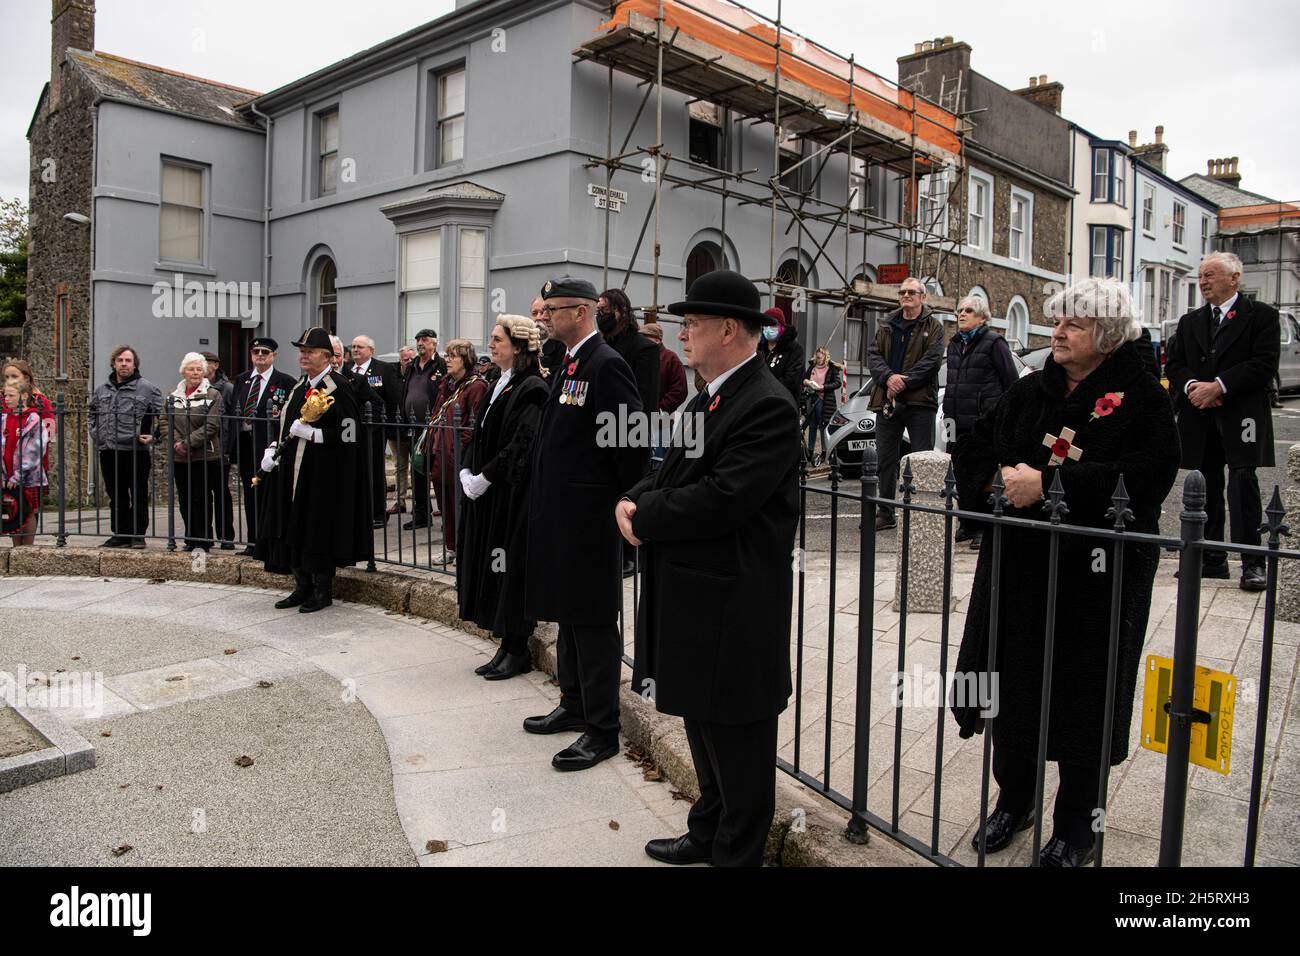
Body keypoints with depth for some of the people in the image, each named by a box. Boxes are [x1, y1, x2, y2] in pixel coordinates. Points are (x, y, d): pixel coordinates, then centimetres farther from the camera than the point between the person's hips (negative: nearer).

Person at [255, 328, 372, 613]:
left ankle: (323, 591, 13)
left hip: (322, 474, -8)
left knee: (318, 531, 0)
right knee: (294, 529, 11)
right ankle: (303, 587, 24)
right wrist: (273, 448, 7)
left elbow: (349, 433, -17)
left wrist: (310, 433, -20)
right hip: (293, 471, 8)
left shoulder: (337, 387, -12)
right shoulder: (300, 386, 13)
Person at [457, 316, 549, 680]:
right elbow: (478, 437, 15)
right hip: (487, 492, 9)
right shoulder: (499, 385, 14)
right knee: (492, 567, 12)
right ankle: (507, 647, 22)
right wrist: (467, 472, 1)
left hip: (513, 495, -9)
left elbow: (522, 445, -21)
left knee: (511, 566, -2)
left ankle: (517, 651, 11)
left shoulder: (531, 388, -14)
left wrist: (483, 478, -17)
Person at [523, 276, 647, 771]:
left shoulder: (605, 365, -17)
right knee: (567, 615, 19)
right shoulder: (567, 364, 13)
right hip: (561, 514, 10)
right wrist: (547, 500, 14)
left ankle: (602, 729, 11)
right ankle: (574, 705, 34)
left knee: (592, 621, -1)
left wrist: (624, 502, -9)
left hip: (588, 518, -10)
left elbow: (633, 443, -20)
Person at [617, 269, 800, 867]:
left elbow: (721, 500, -26)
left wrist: (644, 518, -14)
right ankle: (708, 833, 41)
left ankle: (736, 853, 25)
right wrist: (634, 500, -5)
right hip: (694, 598, 10)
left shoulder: (768, 406, -19)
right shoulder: (707, 399, 13)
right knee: (702, 722, 23)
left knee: (736, 739, 7)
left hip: (733, 609, -10)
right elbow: (673, 475, 16)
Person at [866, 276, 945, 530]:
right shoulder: (887, 325, 16)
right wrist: (888, 377, -14)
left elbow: (932, 360, -9)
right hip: (887, 401, 4)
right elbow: (873, 355, 5)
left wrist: (903, 382, -17)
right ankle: (885, 513, 17)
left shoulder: (933, 327, 4)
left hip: (920, 401, -4)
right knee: (885, 459, 8)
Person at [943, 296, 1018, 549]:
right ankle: (967, 526, 20)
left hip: (985, 423, -7)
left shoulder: (994, 343, -4)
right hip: (959, 423, 7)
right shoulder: (954, 345, 18)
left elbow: (1011, 383, -5)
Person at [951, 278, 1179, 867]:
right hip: (1019, 566, 5)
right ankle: (1014, 799, 32)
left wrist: (1048, 483, -22)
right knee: (1012, 683, 11)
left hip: (1095, 574, -4)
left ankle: (1076, 824, 26)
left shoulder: (1141, 398, -5)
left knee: (1083, 699, 6)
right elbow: (973, 456, 11)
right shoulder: (1027, 392, 11)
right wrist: (1003, 478, -11)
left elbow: (1146, 477, -19)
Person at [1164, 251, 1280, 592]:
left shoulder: (1261, 316, 2)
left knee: (1243, 482, -10)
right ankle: (1213, 559, 15)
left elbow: (1265, 364, -9)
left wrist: (1219, 385, -17)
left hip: (1241, 415, -5)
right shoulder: (1189, 322, 17)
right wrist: (1191, 385, -9)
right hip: (1199, 417, 5)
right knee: (1206, 488, 7)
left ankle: (1252, 563, -5)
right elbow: (1174, 364, 11)